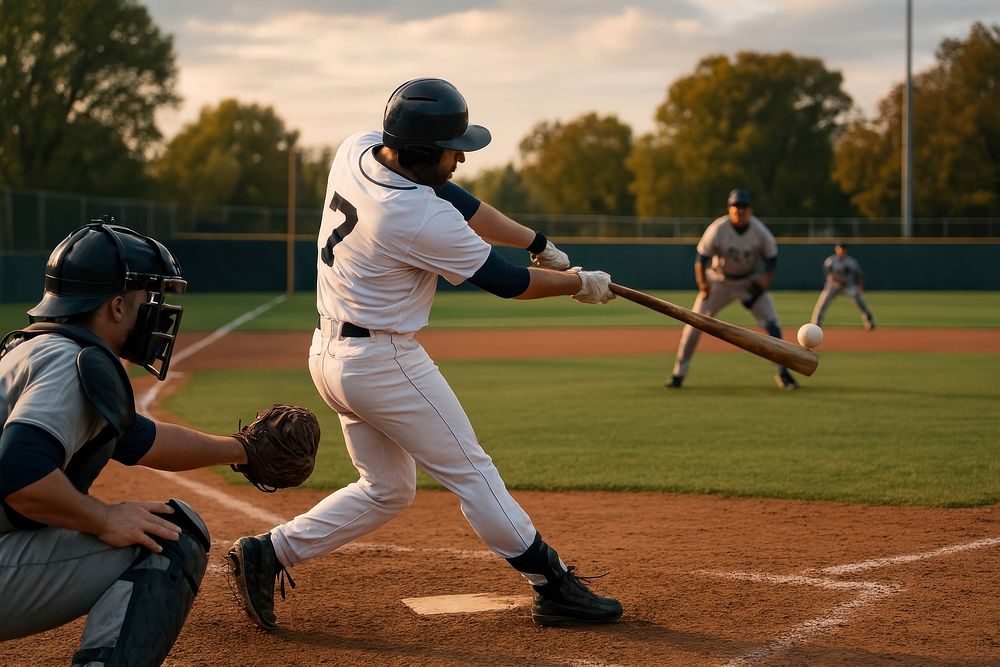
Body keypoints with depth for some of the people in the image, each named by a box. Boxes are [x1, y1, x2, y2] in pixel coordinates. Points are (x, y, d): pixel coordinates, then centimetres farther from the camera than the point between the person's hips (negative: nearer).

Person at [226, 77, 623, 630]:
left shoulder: (355, 150, -2)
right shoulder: (423, 219, -26)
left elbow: (454, 199, 7)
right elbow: (505, 282, -11)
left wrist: (540, 244, 5)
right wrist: (580, 284, 5)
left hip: (328, 354, 8)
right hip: (383, 362, -8)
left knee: (386, 489, 18)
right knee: (470, 473, 2)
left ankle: (267, 552, 15)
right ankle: (554, 587, 9)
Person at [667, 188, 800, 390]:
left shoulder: (760, 232, -16)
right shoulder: (717, 229, -22)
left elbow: (772, 258, -3)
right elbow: (701, 258, -17)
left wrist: (766, 279, -22)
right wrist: (703, 283, -32)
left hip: (751, 281, 1)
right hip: (719, 280, -1)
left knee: (772, 324, -8)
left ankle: (782, 372, 7)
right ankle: (678, 373, 1)